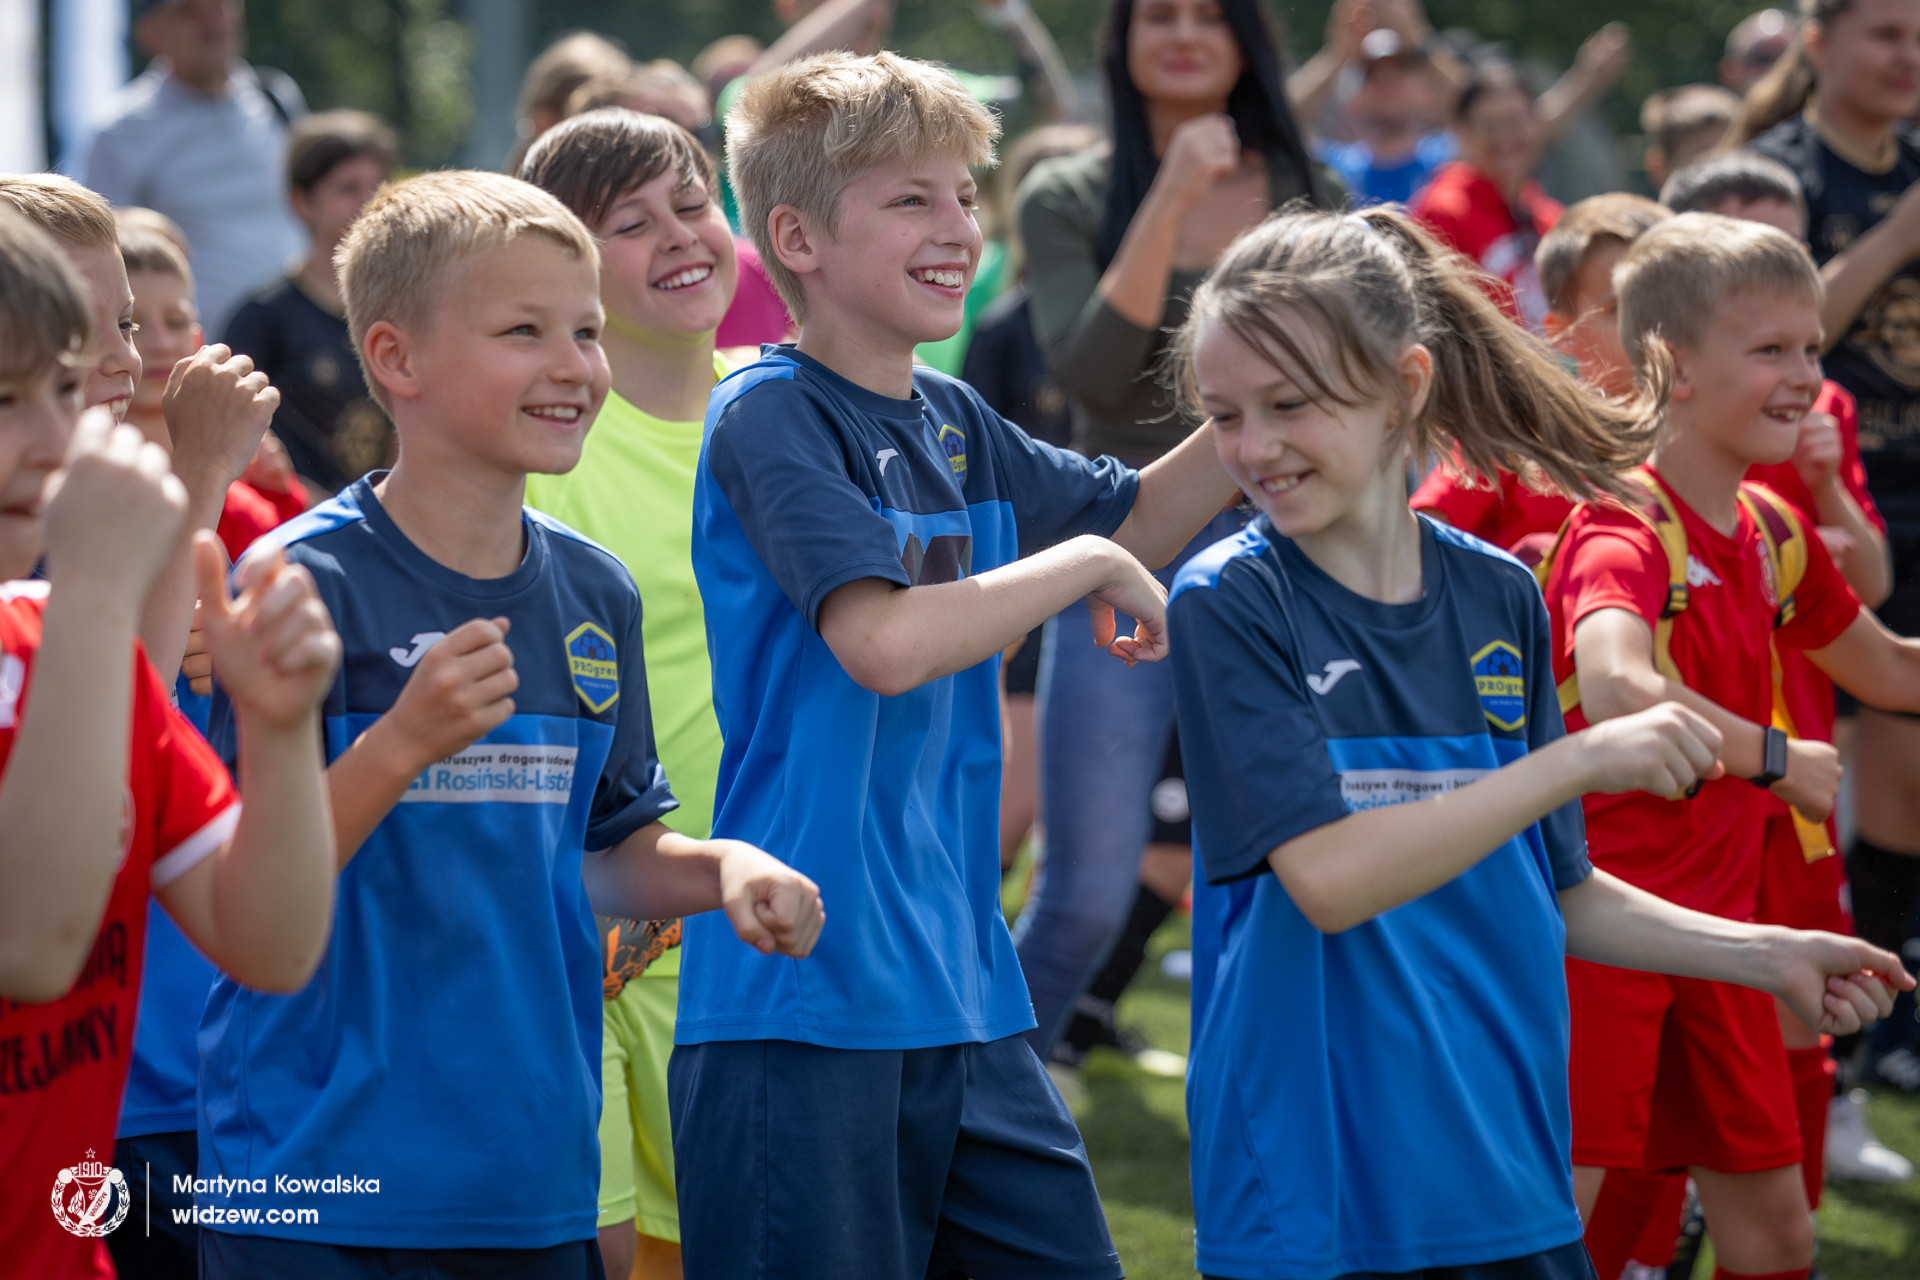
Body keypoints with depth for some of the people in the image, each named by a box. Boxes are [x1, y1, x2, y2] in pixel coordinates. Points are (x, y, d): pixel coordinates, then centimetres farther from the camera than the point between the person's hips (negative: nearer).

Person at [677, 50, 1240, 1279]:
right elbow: (884, 640, -24)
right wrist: (1088, 563, -12)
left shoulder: (956, 426, 12)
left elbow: (1138, 519, 28)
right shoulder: (769, 417, -11)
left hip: (958, 990, 8)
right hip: (802, 997, -8)